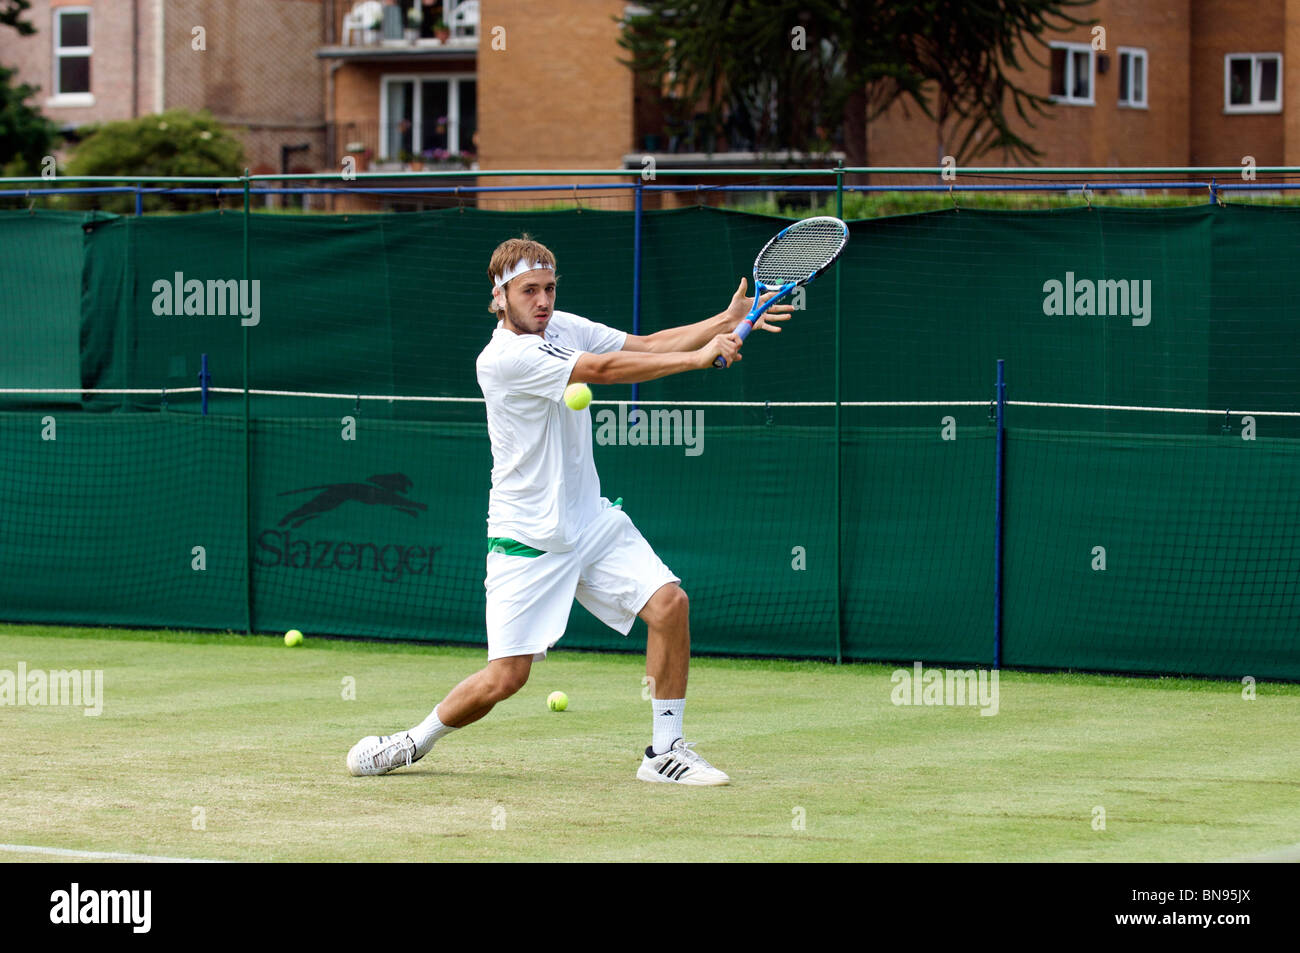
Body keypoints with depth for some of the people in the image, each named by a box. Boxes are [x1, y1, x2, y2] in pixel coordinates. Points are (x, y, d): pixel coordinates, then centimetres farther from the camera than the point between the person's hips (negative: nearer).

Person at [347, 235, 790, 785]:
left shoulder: (565, 328, 5)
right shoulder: (502, 358, -19)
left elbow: (645, 345, 3)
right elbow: (604, 368, -24)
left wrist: (725, 321, -10)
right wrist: (698, 357, -22)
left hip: (591, 522, 7)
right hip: (527, 538, -7)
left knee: (669, 602, -13)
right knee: (505, 677, -8)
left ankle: (665, 751, -3)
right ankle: (417, 740, 19)